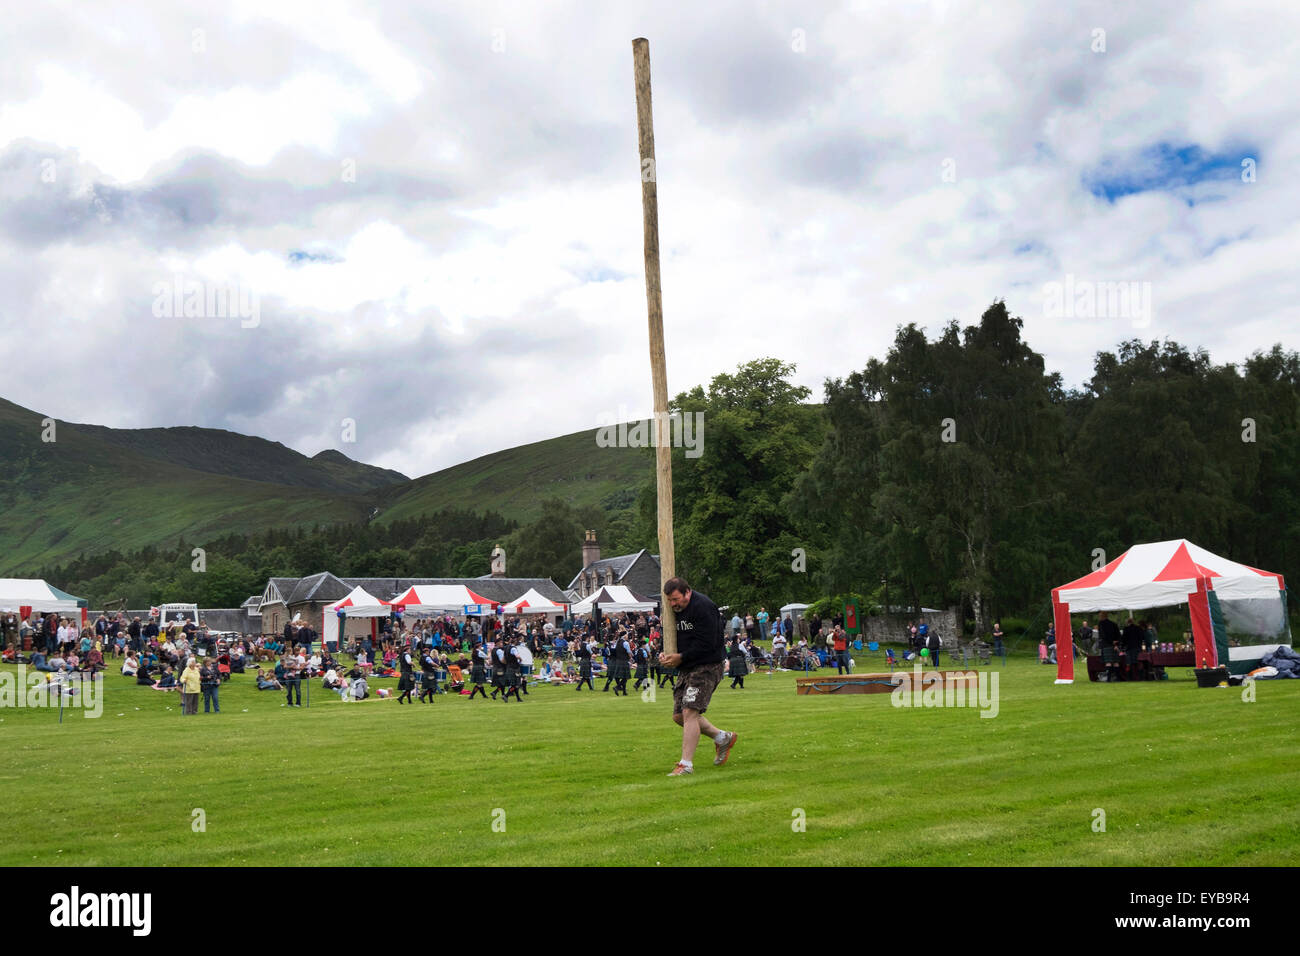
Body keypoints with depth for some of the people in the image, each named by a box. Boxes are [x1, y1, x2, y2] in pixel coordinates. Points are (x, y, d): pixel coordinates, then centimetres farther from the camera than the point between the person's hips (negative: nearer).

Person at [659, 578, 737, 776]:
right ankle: (723, 738, 26)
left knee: (689, 712, -18)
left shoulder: (703, 607, -15)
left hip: (706, 668, -9)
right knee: (678, 716, 10)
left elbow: (706, 644, -20)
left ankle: (686, 764, -14)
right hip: (686, 669, 10)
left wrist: (681, 657, -15)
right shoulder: (676, 610, 12)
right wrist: (666, 654, 1)